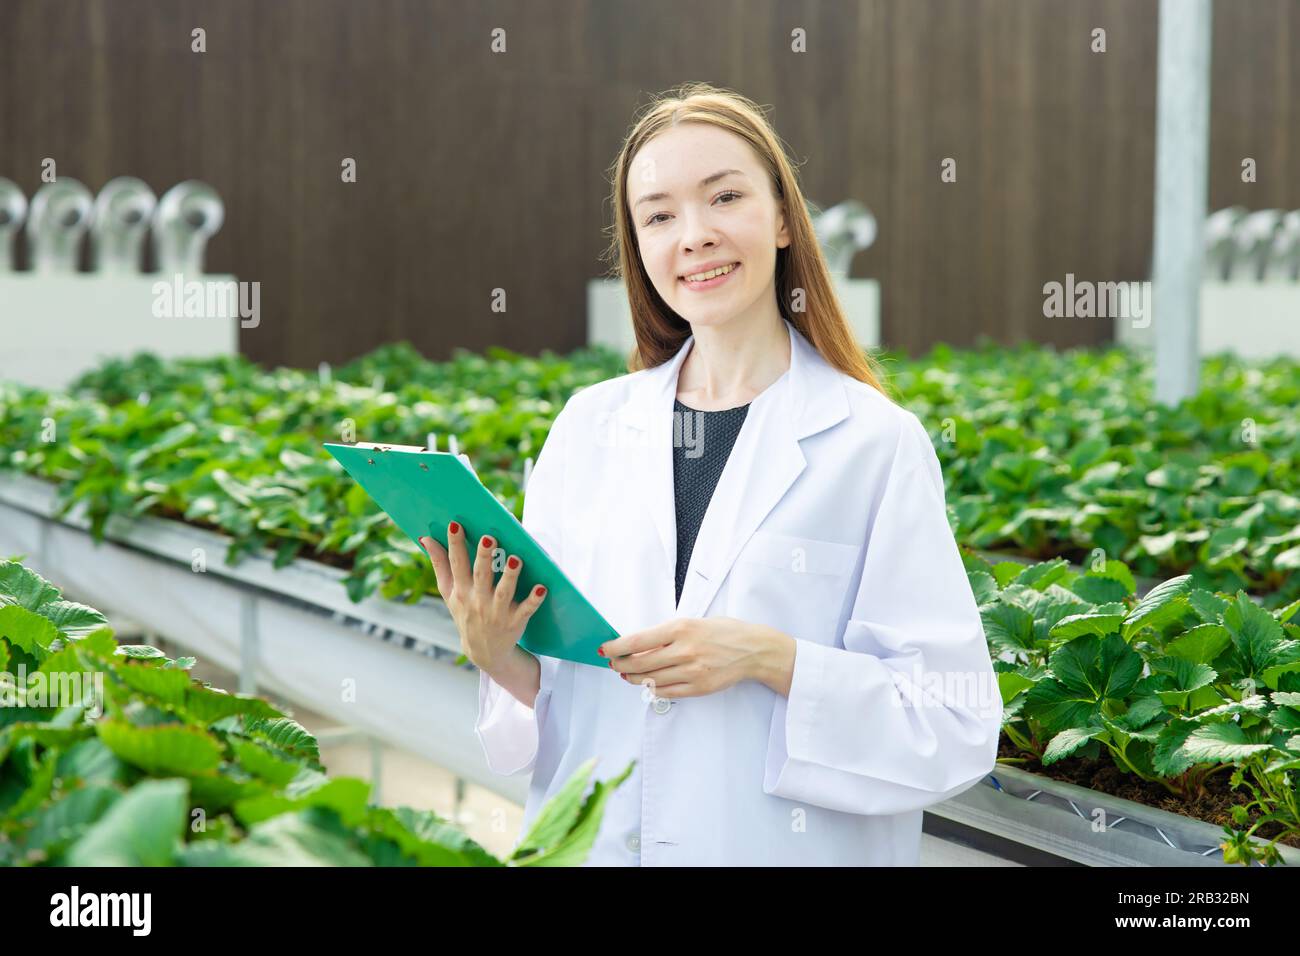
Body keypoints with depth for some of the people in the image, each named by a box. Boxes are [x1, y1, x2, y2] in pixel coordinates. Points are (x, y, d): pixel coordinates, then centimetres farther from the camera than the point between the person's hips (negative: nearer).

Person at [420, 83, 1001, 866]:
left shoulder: (876, 443, -9)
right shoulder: (588, 427, 1)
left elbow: (957, 729, -11)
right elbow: (542, 725, 5)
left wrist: (772, 660, -21)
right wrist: (497, 653, -14)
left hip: (787, 845, -3)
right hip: (588, 840, 3)